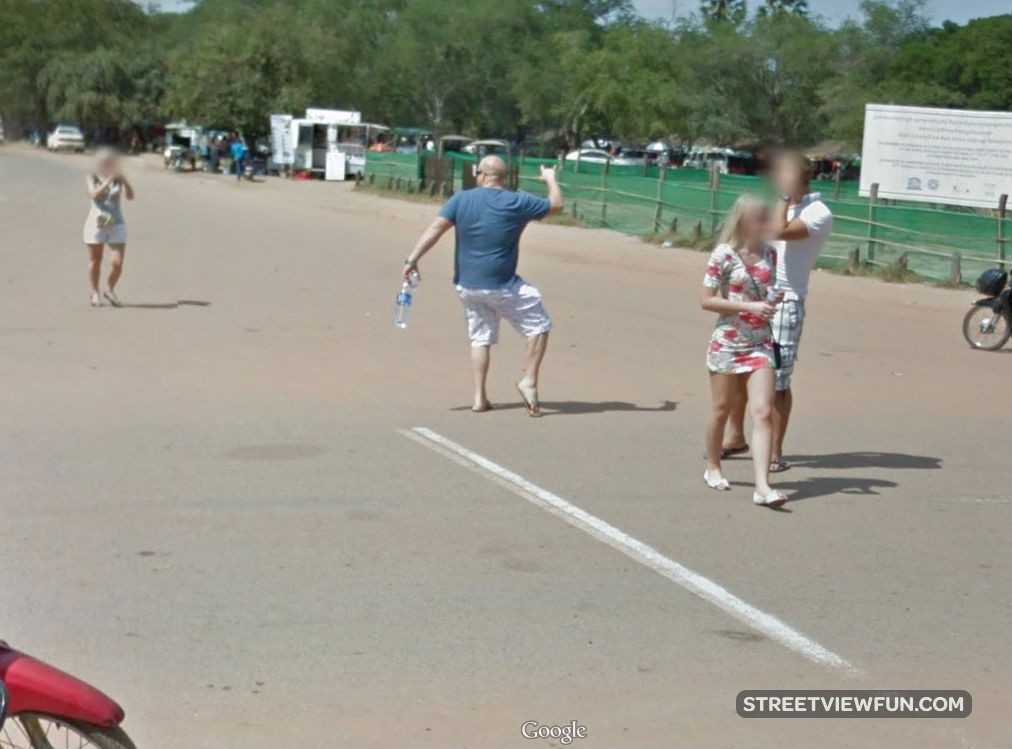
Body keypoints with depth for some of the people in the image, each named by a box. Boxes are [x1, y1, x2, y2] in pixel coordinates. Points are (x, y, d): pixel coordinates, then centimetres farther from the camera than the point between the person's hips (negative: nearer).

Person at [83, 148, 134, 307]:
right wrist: (108, 181, -24)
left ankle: (110, 290, 16)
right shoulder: (93, 178, -1)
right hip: (96, 224, -1)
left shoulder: (119, 179, 2)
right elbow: (94, 195, -17)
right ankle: (95, 293, 22)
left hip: (116, 225, 1)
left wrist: (124, 180, -22)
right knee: (95, 261, 8)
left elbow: (130, 196, -9)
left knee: (118, 262, -7)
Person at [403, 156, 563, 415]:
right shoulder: (518, 202, -6)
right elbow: (556, 205, 6)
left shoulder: (461, 199, 0)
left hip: (467, 287, 4)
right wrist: (551, 179, 24)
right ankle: (529, 381, 3)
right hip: (502, 287, -4)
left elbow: (435, 229, -8)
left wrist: (412, 259, -8)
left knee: (480, 339, 16)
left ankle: (479, 398, 11)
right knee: (539, 325, 12)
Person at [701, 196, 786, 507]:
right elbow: (706, 301, -10)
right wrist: (749, 307, -18)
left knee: (763, 412, -9)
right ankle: (713, 468, 34)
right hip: (727, 342, -3)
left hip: (760, 343, 3)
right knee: (722, 408, 12)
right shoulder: (723, 255, -10)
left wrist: (774, 300, -4)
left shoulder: (769, 253, 5)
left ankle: (762, 486, -14)